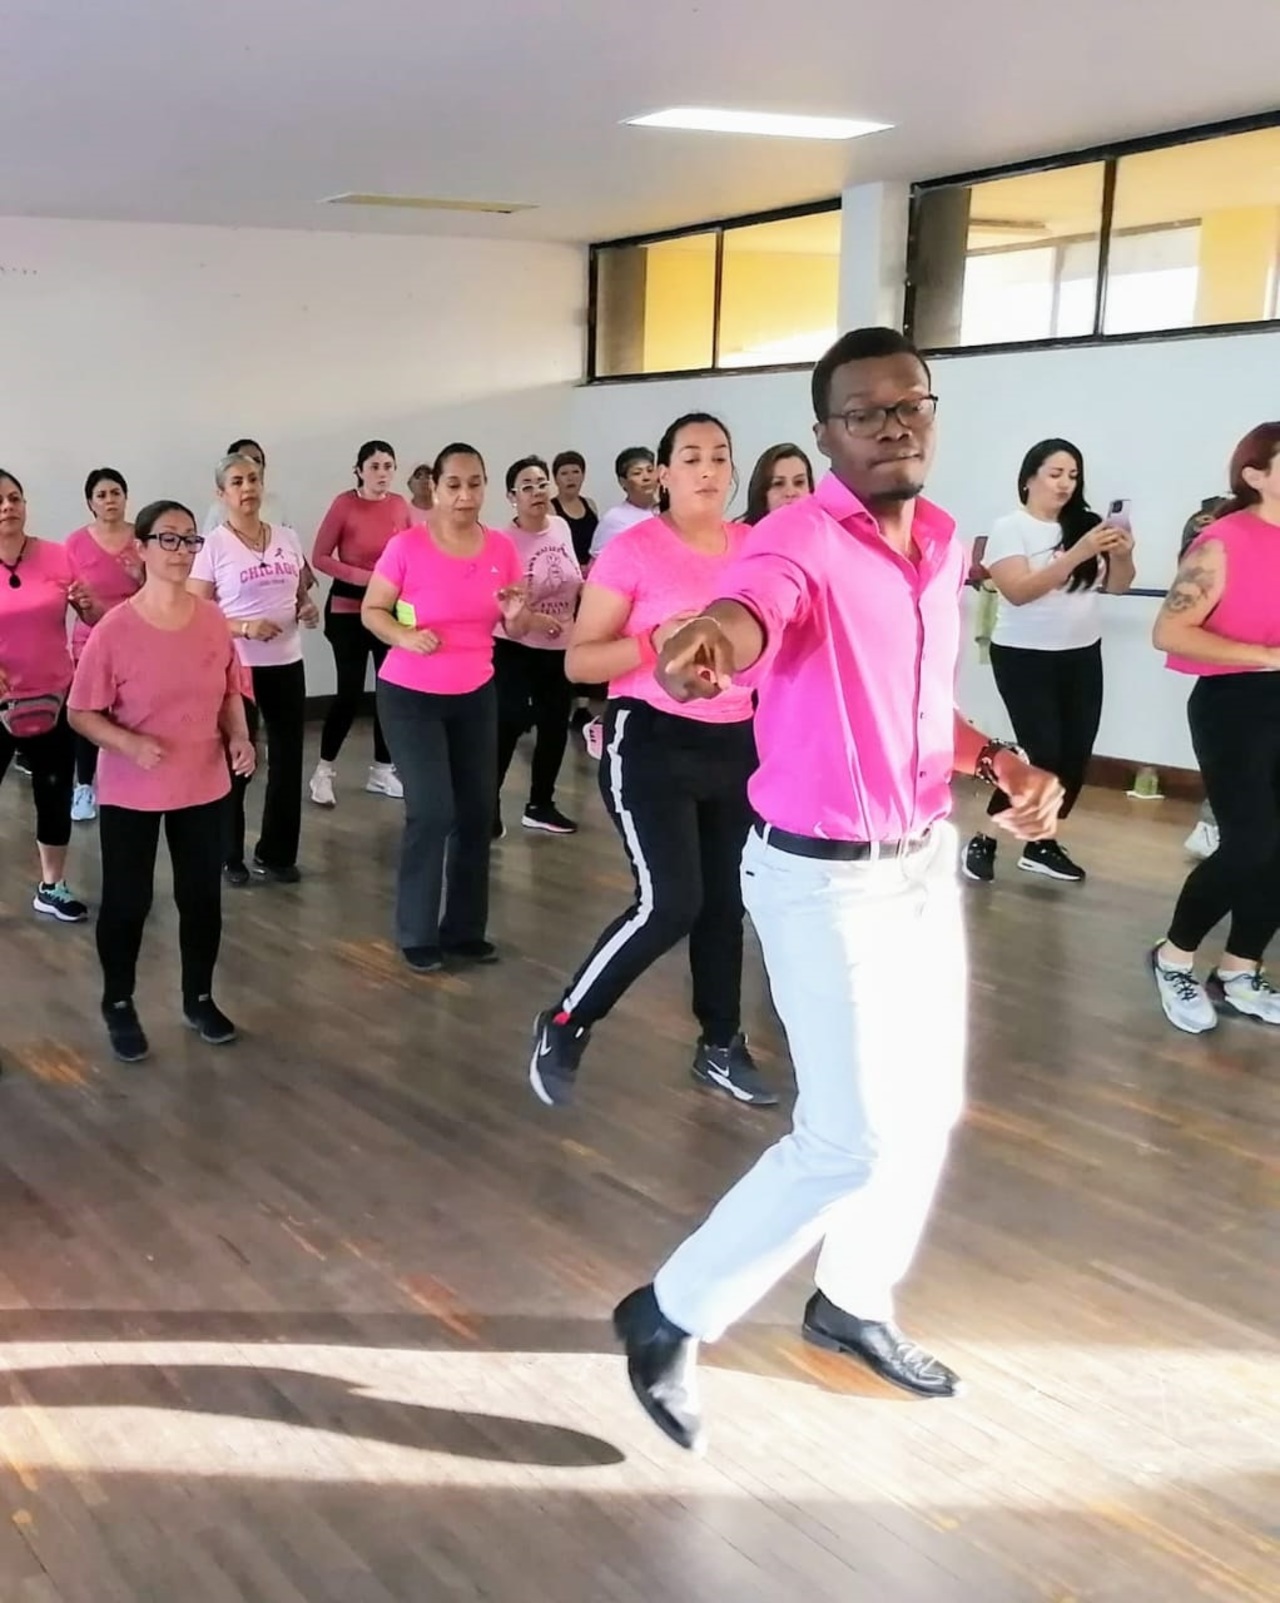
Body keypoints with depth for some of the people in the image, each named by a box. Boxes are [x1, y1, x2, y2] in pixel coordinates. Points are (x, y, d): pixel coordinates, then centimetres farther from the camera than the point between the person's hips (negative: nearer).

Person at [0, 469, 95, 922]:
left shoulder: (58, 557, -3)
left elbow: (99, 621, 6)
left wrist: (89, 605, -18)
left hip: (53, 700, 3)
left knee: (55, 796, 13)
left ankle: (51, 888, 29)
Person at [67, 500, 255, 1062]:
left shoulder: (214, 621, -3)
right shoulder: (114, 630, -16)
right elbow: (82, 713, -10)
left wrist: (239, 737, -7)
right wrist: (131, 744, -26)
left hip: (203, 787, 4)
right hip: (130, 794, -4)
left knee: (202, 896, 14)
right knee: (127, 902, 9)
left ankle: (199, 1000, 33)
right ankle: (119, 1006, 29)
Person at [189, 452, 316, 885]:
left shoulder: (288, 539, 7)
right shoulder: (213, 545, -7)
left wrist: (308, 610, -3)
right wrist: (244, 627, -22)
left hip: (287, 663, 5)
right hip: (237, 666, -5)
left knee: (287, 759, 9)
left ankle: (276, 853, 24)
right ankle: (229, 856, 20)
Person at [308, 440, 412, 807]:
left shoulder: (400, 505, 0)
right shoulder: (345, 504, -11)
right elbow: (319, 558, -10)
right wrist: (364, 576, -20)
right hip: (348, 610, -4)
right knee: (350, 692, -5)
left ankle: (382, 770, 19)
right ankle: (324, 769, 13)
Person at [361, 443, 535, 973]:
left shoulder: (501, 548, -3)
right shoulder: (407, 545, -14)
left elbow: (516, 630, 5)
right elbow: (371, 611, -5)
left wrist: (517, 615, -18)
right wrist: (404, 637, -23)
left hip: (476, 695, 5)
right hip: (410, 697, -4)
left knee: (477, 812, 7)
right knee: (431, 812, -8)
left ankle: (464, 929, 22)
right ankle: (417, 935, 8)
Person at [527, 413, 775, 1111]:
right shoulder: (632, 551, -10)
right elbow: (579, 661, -11)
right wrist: (655, 642, -24)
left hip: (736, 745, 6)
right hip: (651, 742, -6)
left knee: (726, 902, 12)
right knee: (669, 905, -14)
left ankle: (722, 1048, 29)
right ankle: (564, 1026, 6)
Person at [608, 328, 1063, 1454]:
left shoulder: (943, 545, 6)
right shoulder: (800, 539, -19)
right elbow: (752, 606, -44)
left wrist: (1003, 762, 0)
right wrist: (713, 641, -68)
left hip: (926, 863, 8)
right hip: (825, 880, -8)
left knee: (929, 1108, 18)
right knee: (851, 1137, -6)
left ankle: (854, 1303, 40)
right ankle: (673, 1316, 13)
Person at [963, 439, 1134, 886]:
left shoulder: (1085, 524, 3)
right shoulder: (1010, 528, -8)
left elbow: (1118, 586, 4)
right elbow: (1018, 591, -20)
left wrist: (1122, 554, -18)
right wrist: (1077, 554, -28)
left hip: (1082, 656, 5)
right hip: (1025, 657, -5)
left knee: (1076, 757, 2)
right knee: (1042, 755, -10)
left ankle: (1042, 846, 17)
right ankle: (983, 842, 5)